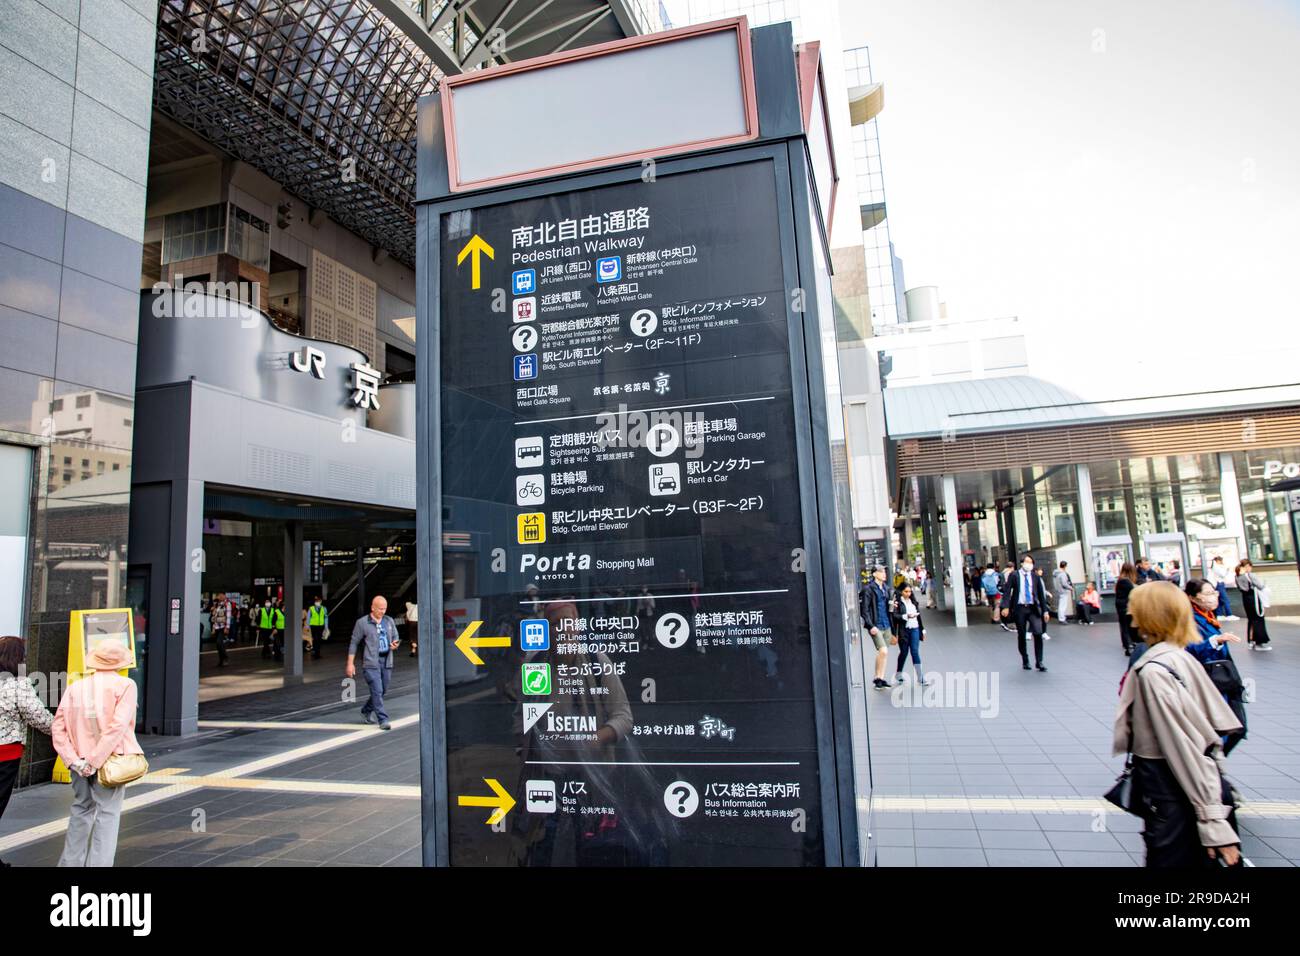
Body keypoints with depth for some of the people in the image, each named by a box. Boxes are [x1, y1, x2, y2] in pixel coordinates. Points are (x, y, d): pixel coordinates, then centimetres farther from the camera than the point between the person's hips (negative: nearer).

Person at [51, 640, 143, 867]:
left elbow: (58, 728, -2)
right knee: (108, 815, 4)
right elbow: (117, 726, -20)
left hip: (80, 762, 5)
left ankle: (70, 862, 30)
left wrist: (75, 761, -5)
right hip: (110, 761, -5)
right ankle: (99, 863, 2)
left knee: (81, 811, 22)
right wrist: (94, 761, -13)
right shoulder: (125, 685, -11)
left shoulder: (75, 688, 3)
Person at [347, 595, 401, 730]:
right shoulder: (362, 623, -3)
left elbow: (395, 637, 18)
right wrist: (350, 663, -5)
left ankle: (366, 711, 35)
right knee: (377, 691, -10)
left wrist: (395, 644, -6)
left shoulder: (389, 621, 11)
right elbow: (354, 643, -1)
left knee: (383, 691, 13)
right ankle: (383, 720, -4)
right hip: (370, 663, -5)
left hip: (386, 662, 5)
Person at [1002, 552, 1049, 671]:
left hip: (1033, 608, 1)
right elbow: (1007, 591, -4)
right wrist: (1006, 607, -14)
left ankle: (1039, 661, 0)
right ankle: (1025, 661, 20)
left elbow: (1041, 594, 9)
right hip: (1019, 608, -1)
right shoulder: (1014, 575, 0)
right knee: (1021, 635, 6)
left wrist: (1045, 610, 5)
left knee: (1038, 633, -11)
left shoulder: (1036, 577, 7)